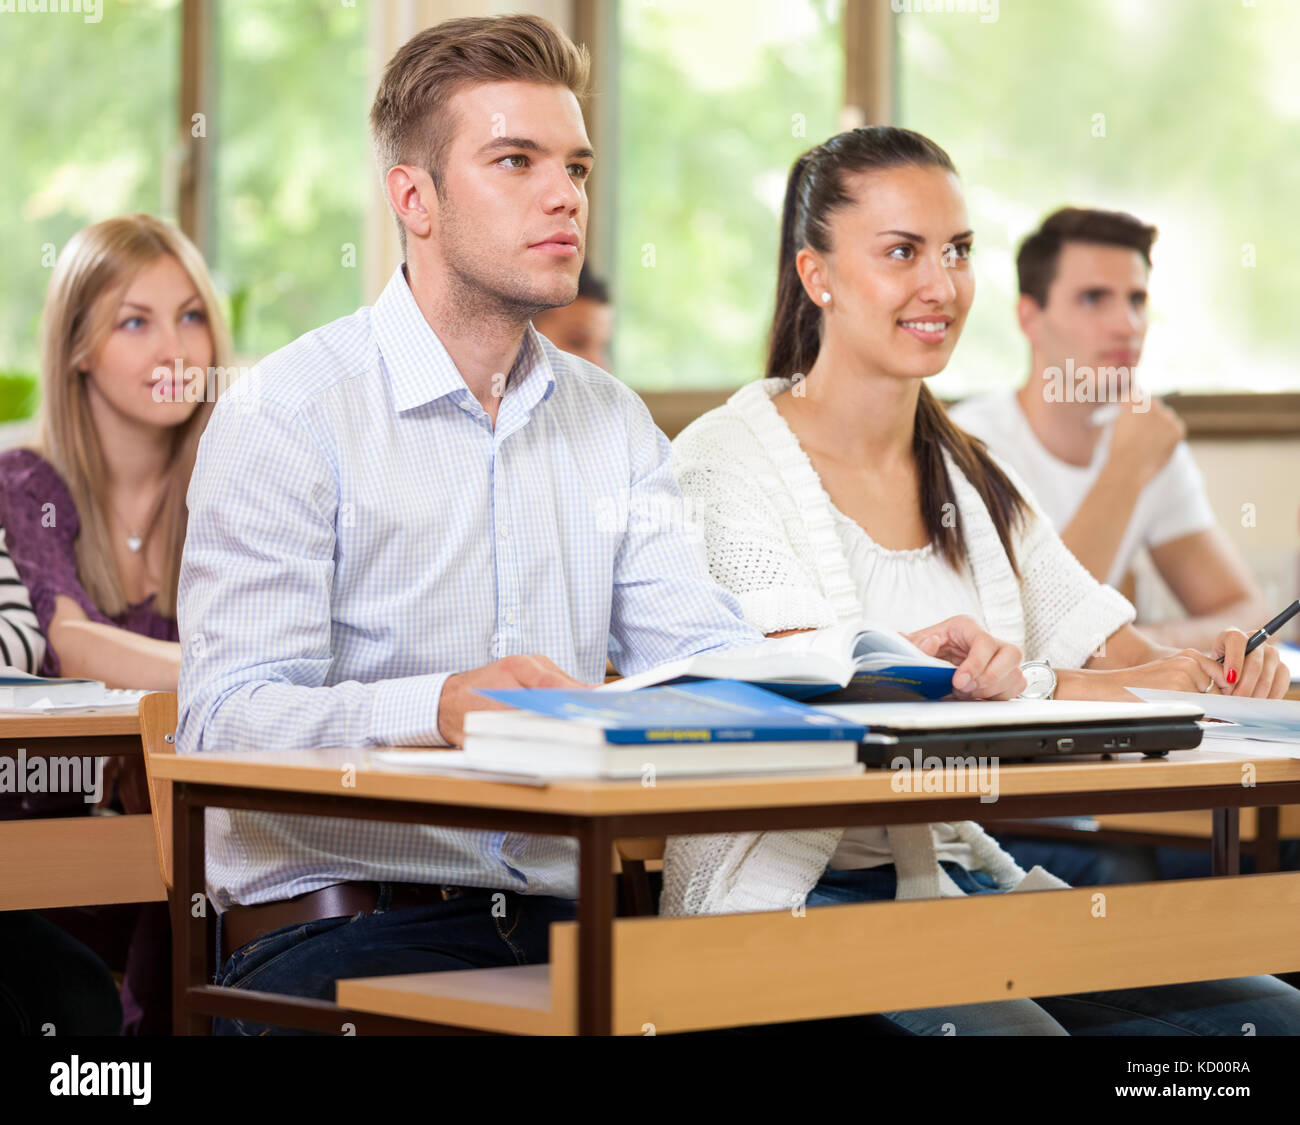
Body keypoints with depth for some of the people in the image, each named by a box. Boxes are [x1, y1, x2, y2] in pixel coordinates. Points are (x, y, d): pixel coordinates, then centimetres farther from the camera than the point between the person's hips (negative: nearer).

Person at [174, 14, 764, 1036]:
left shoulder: (614, 425, 18)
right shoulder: (286, 414, -3)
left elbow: (694, 654, 6)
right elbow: (226, 720, -14)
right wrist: (439, 708, -32)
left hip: (564, 923, 5)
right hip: (335, 930, -5)